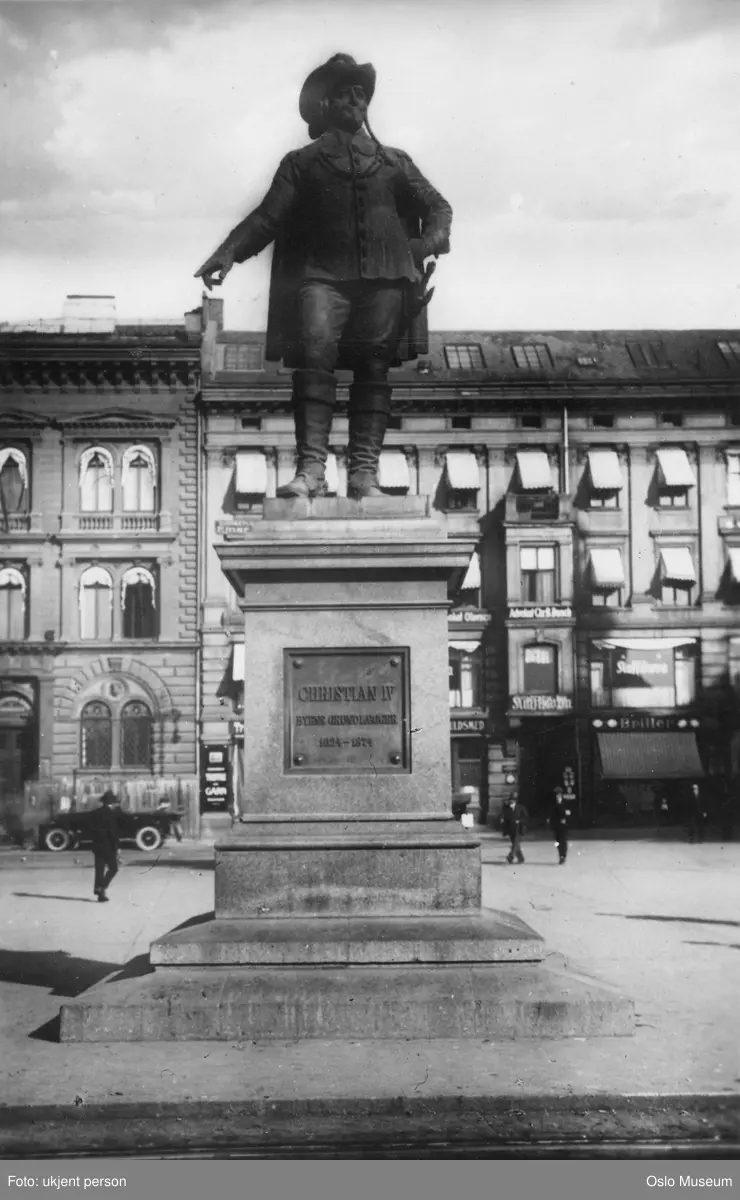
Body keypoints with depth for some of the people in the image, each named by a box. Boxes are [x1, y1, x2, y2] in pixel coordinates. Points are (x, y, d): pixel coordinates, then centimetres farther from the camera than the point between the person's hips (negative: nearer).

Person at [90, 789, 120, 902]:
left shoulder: (96, 813, 9)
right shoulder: (110, 813, -12)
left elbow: (93, 829, 12)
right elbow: (113, 832, -15)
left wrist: (95, 843, 17)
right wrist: (116, 847, -10)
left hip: (96, 845, 7)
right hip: (107, 845, -7)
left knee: (99, 869, 10)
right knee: (113, 868, 3)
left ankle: (98, 890, 10)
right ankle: (102, 887, -10)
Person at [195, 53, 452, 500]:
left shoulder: (395, 162, 23)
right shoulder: (302, 162, 18)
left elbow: (437, 205, 17)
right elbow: (268, 216, 9)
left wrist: (434, 239, -4)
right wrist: (230, 252, -6)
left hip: (384, 277, 2)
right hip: (322, 274, -2)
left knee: (374, 366, -6)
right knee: (315, 354, -20)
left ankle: (364, 471, -8)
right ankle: (311, 467, -25)